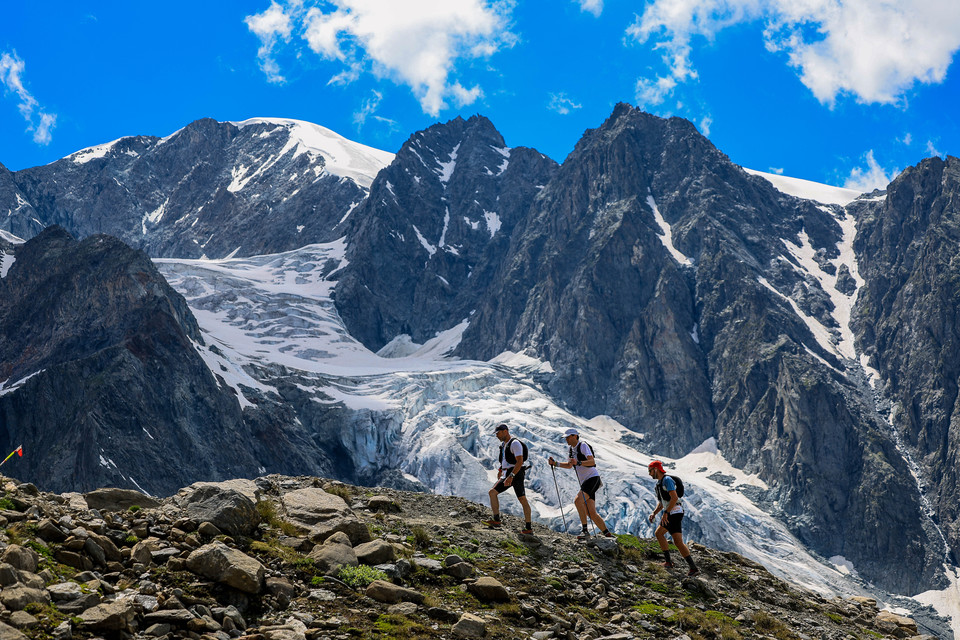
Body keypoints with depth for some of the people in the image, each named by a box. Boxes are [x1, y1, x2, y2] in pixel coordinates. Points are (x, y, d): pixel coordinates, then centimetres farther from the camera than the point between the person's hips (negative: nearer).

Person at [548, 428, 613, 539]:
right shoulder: (571, 450, 16)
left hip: (592, 478, -9)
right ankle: (607, 534, 6)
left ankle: (585, 530, -22)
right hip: (584, 482, 9)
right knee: (591, 513, 0)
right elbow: (569, 465, 30)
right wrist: (554, 463, 17)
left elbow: (592, 461, -21)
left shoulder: (583, 446, -9)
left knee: (578, 501, -24)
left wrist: (578, 463, -34)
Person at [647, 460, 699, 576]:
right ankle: (668, 561, 19)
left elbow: (674, 498, -23)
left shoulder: (667, 480, -12)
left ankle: (693, 568, -18)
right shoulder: (659, 483, 19)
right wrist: (654, 513, 12)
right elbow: (661, 503, 26)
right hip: (671, 514, 11)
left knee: (678, 541, -14)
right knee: (659, 533, 18)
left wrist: (665, 513, -24)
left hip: (675, 513, -11)